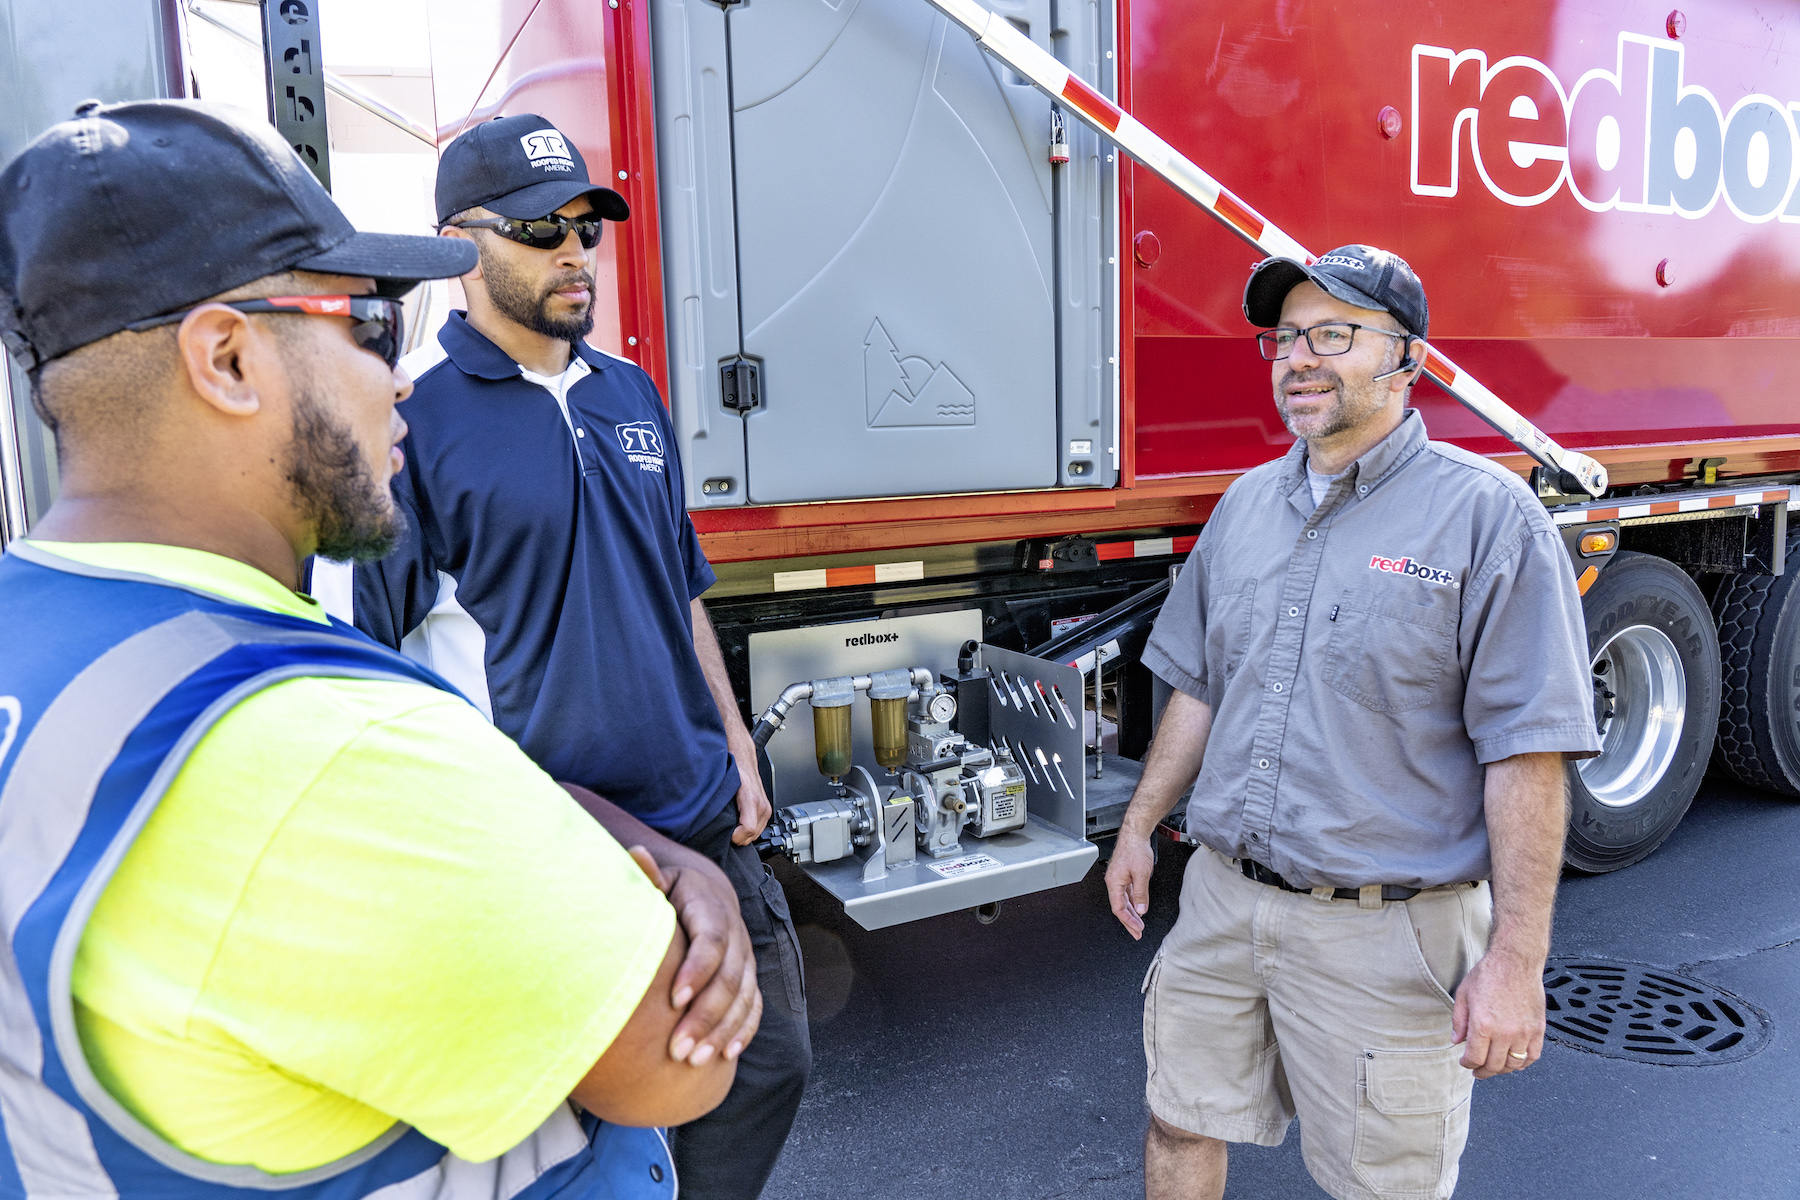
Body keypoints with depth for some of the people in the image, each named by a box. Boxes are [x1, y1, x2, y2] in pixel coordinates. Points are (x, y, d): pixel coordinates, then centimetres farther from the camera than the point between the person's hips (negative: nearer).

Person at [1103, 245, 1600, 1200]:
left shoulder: (1484, 514, -11)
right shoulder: (1246, 504, 8)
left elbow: (1527, 753, -14)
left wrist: (1516, 959, -17)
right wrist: (1139, 826, 16)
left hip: (1387, 932, -5)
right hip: (1222, 900, 6)